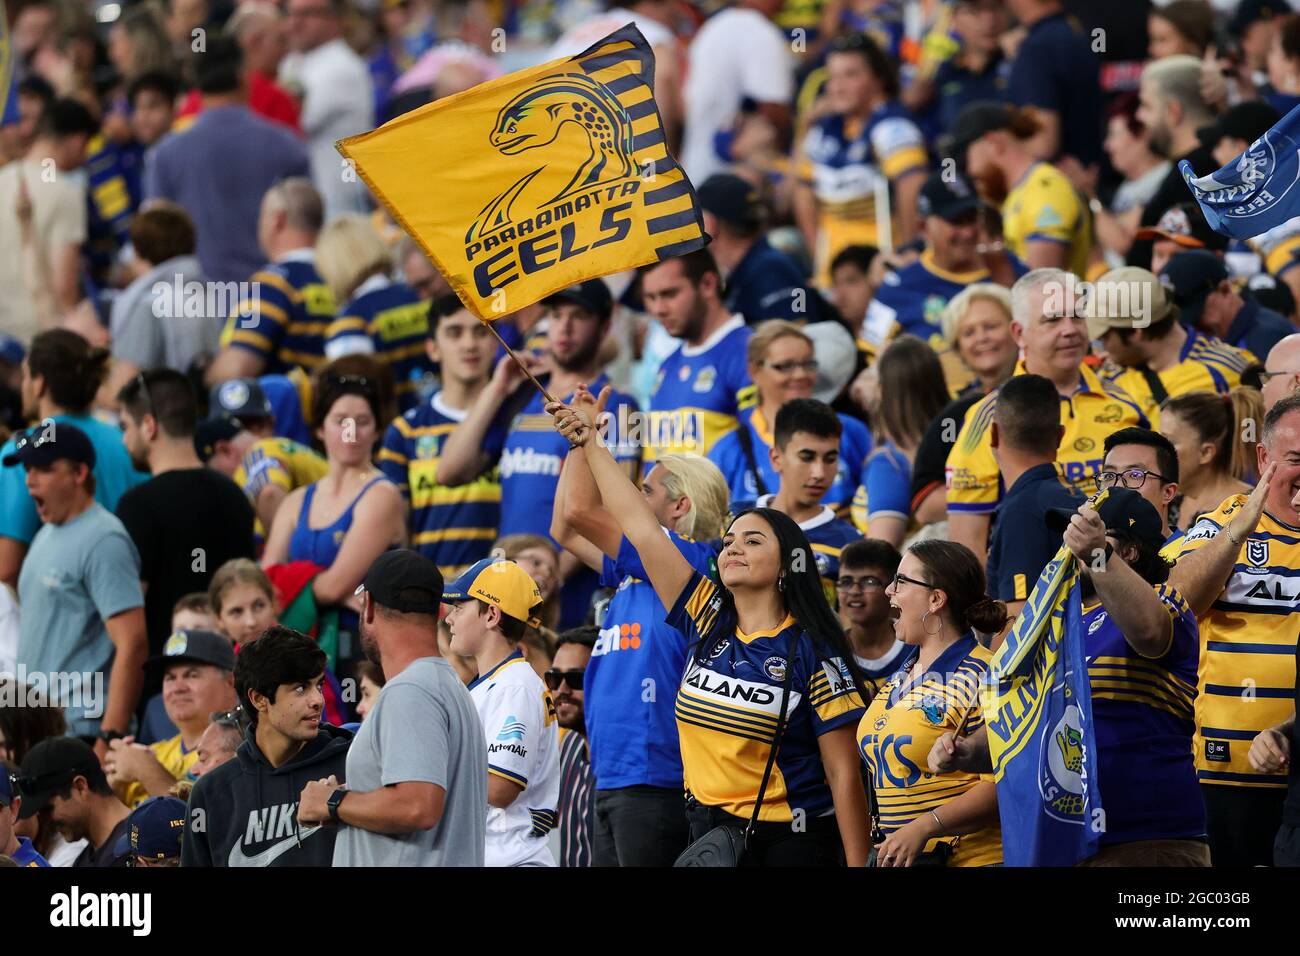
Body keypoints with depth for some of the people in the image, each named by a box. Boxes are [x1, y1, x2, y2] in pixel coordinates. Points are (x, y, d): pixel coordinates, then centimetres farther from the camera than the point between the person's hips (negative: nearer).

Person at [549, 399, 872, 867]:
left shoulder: (812, 652, -8)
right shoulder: (707, 622, 6)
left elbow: (843, 774, -9)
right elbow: (640, 527, 8)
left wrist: (858, 864, -14)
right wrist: (590, 445, 9)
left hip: (792, 843, -5)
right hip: (710, 834, 5)